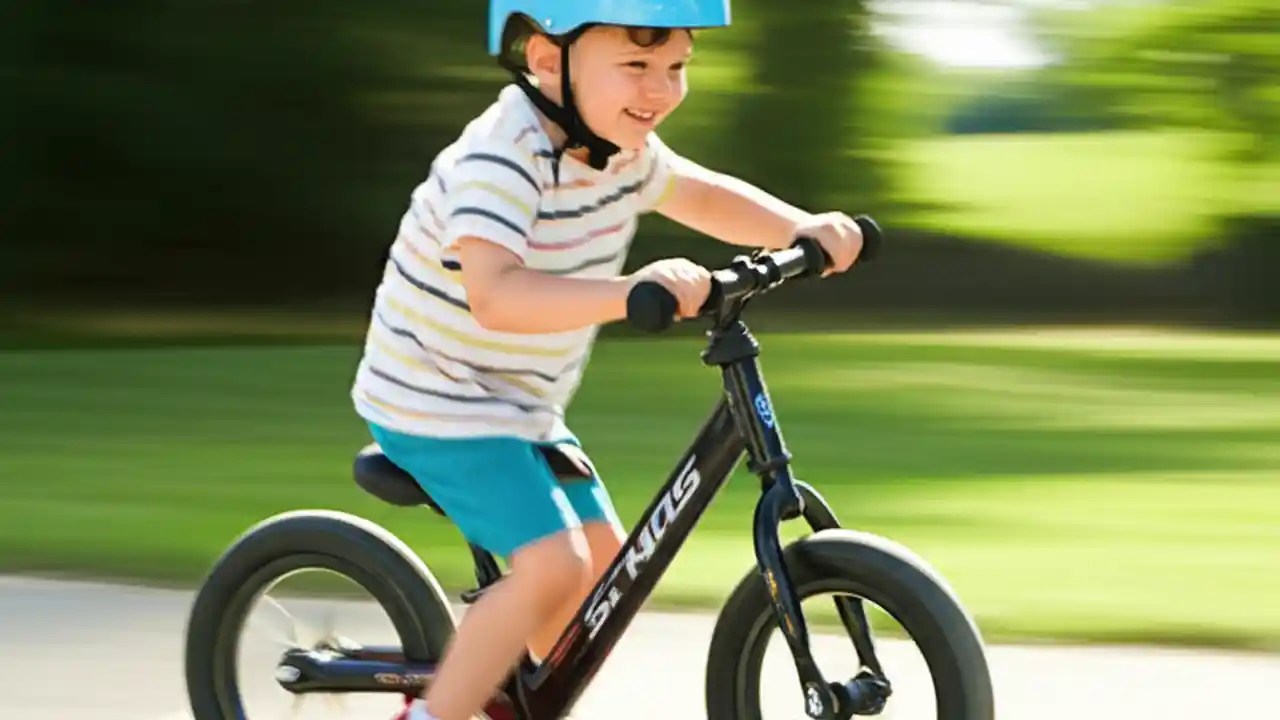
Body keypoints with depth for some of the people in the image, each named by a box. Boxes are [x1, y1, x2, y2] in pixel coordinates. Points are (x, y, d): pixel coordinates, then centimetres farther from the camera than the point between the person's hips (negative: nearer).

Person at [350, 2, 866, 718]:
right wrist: (633, 293, -53)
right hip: (436, 401, -9)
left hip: (519, 404, 9)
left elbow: (701, 196, 16)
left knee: (607, 566, 10)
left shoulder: (623, 149, -1)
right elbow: (494, 295, -42)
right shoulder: (501, 160, -29)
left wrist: (804, 228, -1)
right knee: (553, 566, -21)